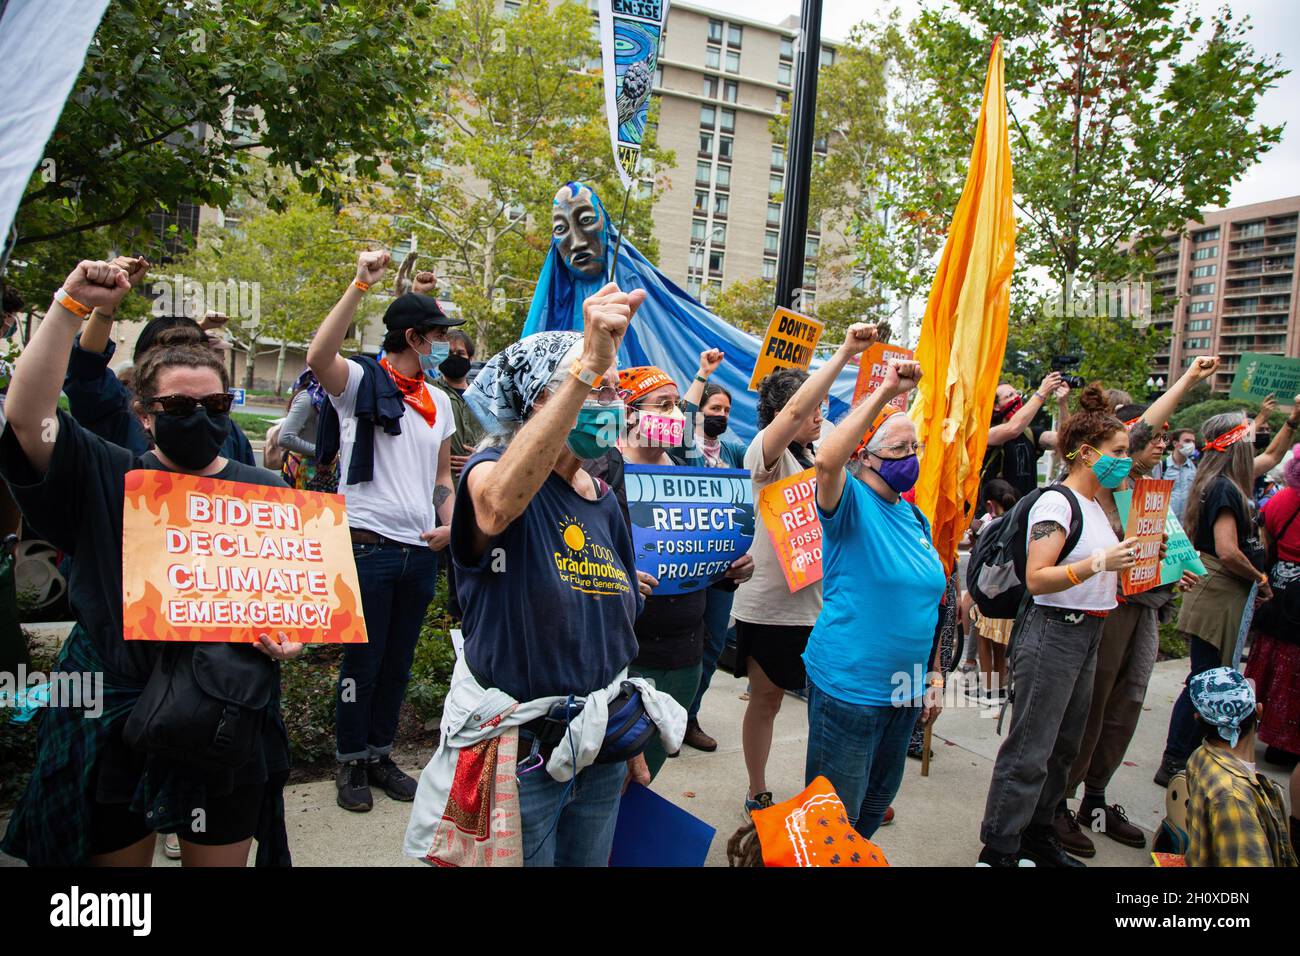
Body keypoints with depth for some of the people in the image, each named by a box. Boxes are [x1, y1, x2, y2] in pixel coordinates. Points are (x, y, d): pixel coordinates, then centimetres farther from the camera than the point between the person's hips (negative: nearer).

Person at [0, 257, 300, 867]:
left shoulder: (265, 493, 4)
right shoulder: (105, 480, 1)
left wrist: (295, 635, -14)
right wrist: (72, 306, -17)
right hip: (111, 725, 0)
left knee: (220, 860, 15)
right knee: (114, 853, 16)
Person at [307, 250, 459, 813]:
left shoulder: (438, 402, 15)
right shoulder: (360, 381, -4)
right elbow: (318, 356, -27)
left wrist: (450, 523, 3)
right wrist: (361, 284, -28)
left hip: (421, 552, 6)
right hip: (370, 547, -6)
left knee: (398, 662, 14)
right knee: (362, 660, 4)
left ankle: (380, 755, 30)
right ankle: (351, 762, 21)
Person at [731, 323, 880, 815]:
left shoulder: (819, 460, 11)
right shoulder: (766, 453, -11)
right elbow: (796, 410, -31)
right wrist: (844, 353, -29)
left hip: (817, 603, 7)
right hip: (768, 605, -6)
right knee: (766, 700, 8)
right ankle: (758, 794, 24)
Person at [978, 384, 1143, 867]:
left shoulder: (1095, 506, 14)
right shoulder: (1055, 502, -14)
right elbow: (1036, 578, -22)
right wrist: (1098, 564, -29)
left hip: (1087, 635, 10)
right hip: (1053, 633, -9)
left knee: (1063, 746, 17)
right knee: (1029, 751, -4)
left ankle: (1037, 834, 31)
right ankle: (998, 849, 5)